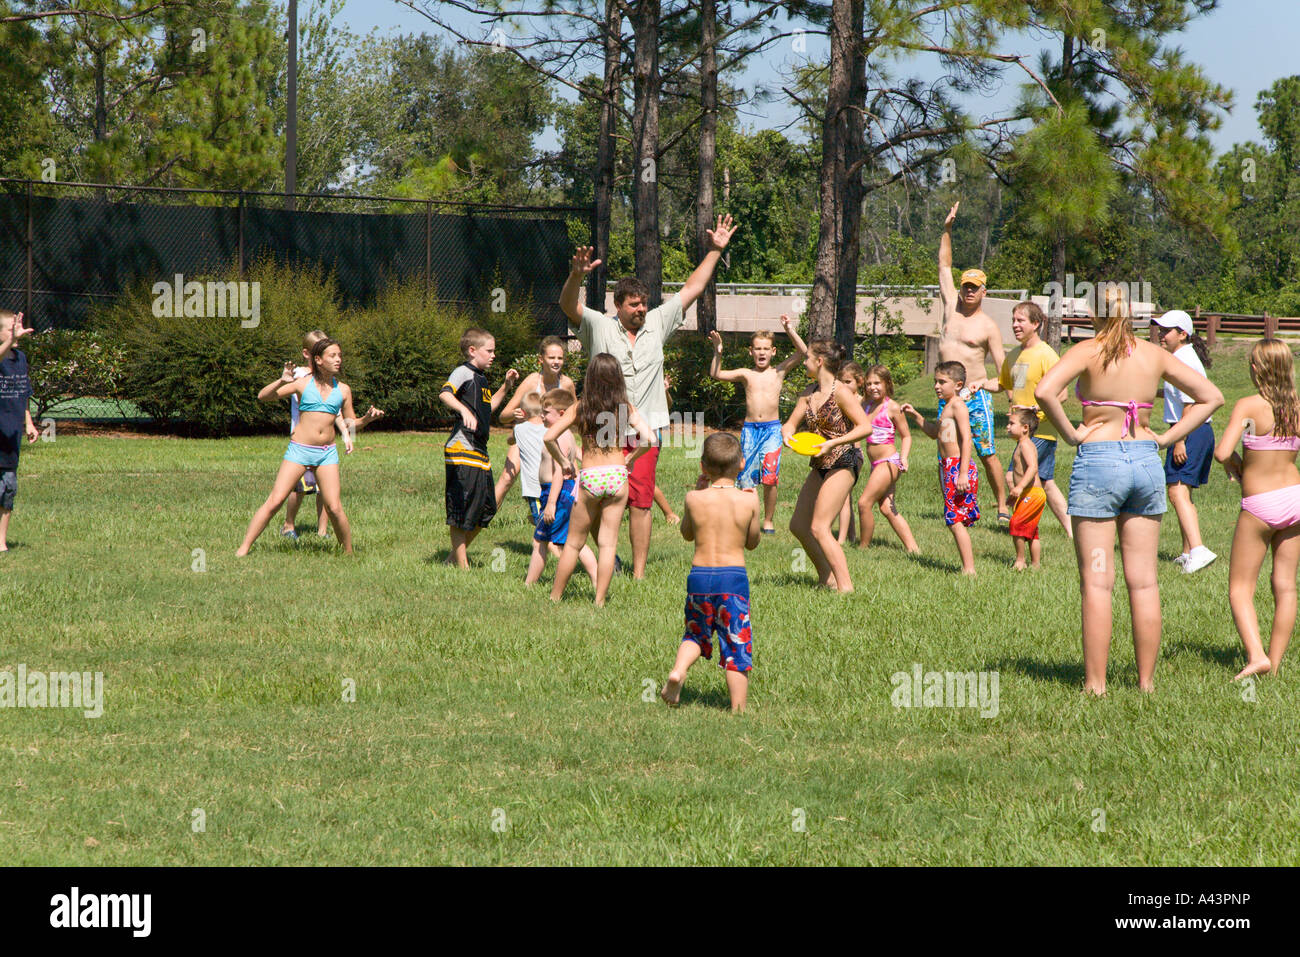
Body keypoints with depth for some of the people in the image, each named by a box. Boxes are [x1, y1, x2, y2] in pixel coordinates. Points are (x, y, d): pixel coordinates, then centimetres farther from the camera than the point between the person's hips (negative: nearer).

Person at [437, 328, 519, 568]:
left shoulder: (480, 377, 20)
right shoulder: (464, 372, -8)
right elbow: (445, 393, -26)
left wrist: (506, 387, 26)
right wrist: (464, 411, -41)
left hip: (479, 451, 10)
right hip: (462, 449, -10)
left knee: (486, 509, 12)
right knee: (461, 511, -5)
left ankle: (457, 554, 24)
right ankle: (461, 563, -1)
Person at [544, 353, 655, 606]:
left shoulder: (579, 408, -2)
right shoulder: (626, 409, -1)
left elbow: (549, 437, -9)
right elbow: (649, 439, -10)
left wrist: (563, 462, 5)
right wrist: (630, 458, 6)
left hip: (589, 478, 0)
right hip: (617, 476, 0)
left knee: (574, 543, 11)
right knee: (608, 543, 6)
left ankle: (555, 596, 16)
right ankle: (600, 600, 5)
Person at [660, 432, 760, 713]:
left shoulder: (695, 499, -2)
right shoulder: (748, 501, -4)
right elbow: (752, 542, 10)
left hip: (699, 575, 2)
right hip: (734, 577, -2)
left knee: (696, 633, 23)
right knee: (736, 647, 4)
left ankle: (678, 670, -3)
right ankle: (738, 708, 2)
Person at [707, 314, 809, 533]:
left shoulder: (779, 372, 7)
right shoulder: (746, 375, 9)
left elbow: (802, 352, -1)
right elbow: (716, 374, 2)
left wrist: (790, 331, -12)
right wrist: (717, 353, -12)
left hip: (772, 429, -2)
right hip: (749, 429, 2)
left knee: (770, 477, -11)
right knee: (746, 478, 2)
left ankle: (768, 521, 3)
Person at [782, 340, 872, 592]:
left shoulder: (840, 393, -16)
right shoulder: (810, 392, 8)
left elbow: (866, 427, -19)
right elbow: (791, 423, 13)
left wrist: (832, 443, -26)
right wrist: (787, 434, -12)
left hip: (843, 463, -9)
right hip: (820, 466, 9)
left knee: (819, 527, -15)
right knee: (798, 525, 12)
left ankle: (845, 586, -16)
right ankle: (826, 577, 23)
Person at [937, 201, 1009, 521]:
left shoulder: (988, 326, -2)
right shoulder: (952, 306, 10)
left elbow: (1002, 366, -4)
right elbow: (944, 265, 15)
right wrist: (947, 229, 9)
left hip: (975, 395, -5)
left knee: (987, 454, -7)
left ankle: (1002, 507, -2)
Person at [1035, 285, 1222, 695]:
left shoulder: (1089, 352, -6)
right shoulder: (1154, 355, 6)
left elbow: (1044, 391, -22)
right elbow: (1211, 396, 11)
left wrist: (1070, 433, -9)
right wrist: (1166, 438, 8)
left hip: (1098, 461, -4)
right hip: (1146, 461, 4)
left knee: (1096, 583, -1)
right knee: (1144, 581, 8)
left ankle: (1095, 683, -2)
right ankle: (1146, 681, 10)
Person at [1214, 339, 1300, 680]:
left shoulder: (1249, 406, -15)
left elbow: (1221, 452, -23)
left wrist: (1232, 461, -1)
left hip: (1260, 507, -5)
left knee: (1240, 588, 3)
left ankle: (1256, 655, -15)